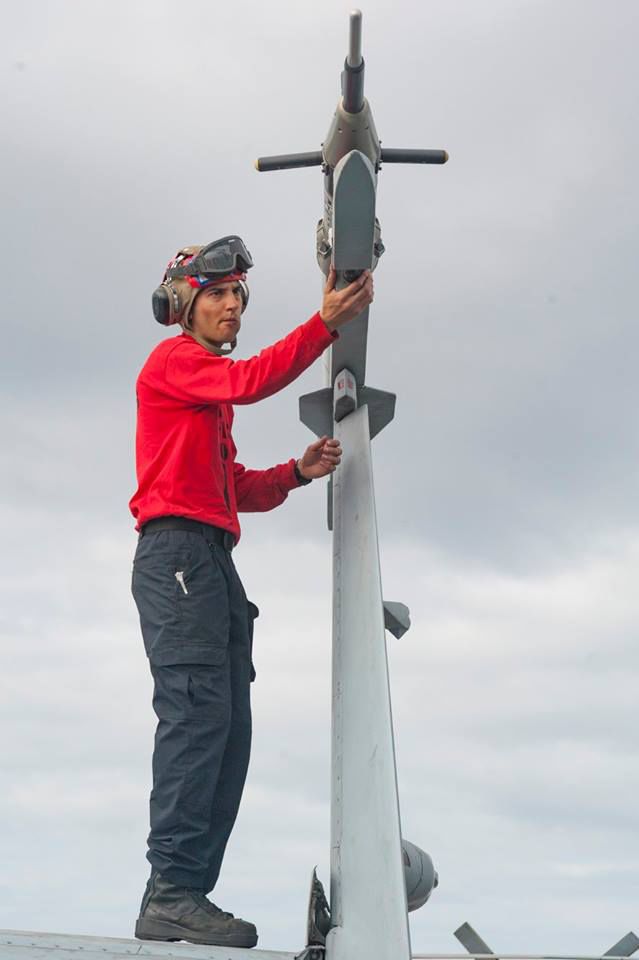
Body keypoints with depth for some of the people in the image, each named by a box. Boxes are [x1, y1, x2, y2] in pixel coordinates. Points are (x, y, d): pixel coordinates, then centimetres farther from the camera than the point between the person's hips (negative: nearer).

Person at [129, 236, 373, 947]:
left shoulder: (214, 397, 30)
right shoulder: (172, 359, 5)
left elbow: (240, 492, 24)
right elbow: (252, 380, -14)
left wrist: (297, 471, 8)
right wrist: (326, 322, -18)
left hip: (213, 564, 9)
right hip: (177, 549, -9)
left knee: (228, 732, 1)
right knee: (199, 709, -19)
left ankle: (184, 897, 2)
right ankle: (172, 892, -21)